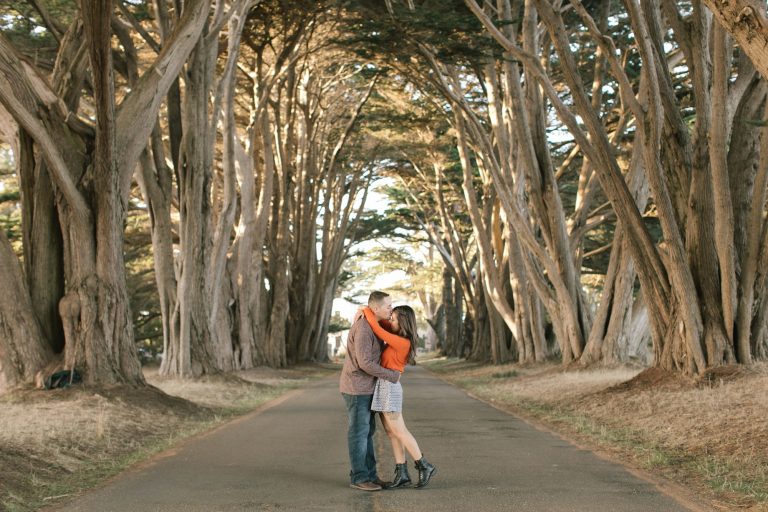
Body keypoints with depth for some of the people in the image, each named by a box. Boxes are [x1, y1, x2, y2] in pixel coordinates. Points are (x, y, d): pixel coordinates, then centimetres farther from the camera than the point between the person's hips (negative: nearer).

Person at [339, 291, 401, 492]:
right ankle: (359, 477, 4)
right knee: (359, 432, -4)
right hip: (357, 387, -10)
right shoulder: (363, 328, -22)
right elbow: (365, 363, -25)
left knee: (367, 431, 11)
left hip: (365, 386, 10)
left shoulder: (371, 326, 11)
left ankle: (369, 474, 17)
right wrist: (392, 376, -15)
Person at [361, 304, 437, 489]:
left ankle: (424, 466, 5)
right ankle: (402, 474, 8)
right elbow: (382, 323, 18)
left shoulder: (403, 342, -18)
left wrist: (367, 310, -5)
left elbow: (377, 329, -19)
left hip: (389, 387, -9)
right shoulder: (400, 338, 8)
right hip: (383, 387, 9)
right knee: (391, 432, 7)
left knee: (398, 431, -3)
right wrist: (367, 313, -1)